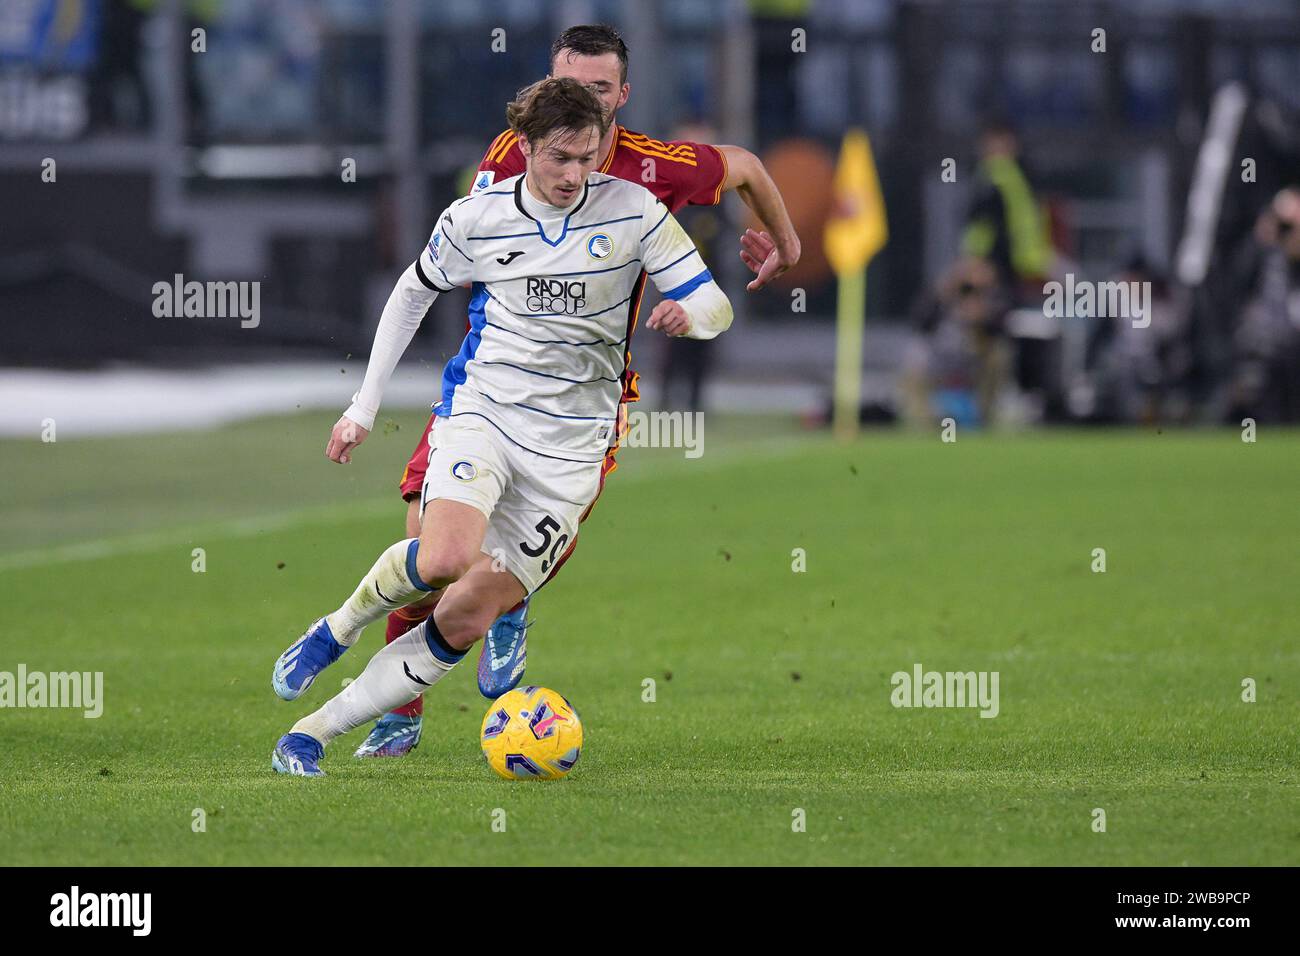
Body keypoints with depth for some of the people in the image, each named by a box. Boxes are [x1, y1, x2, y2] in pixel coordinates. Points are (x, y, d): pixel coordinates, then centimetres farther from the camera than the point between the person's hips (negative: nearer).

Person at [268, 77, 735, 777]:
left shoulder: (632, 211, -5)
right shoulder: (476, 218, -2)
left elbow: (715, 307, -2)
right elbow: (413, 292, 15)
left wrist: (688, 314, -28)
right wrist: (364, 406, 13)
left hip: (569, 444, 1)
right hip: (481, 410, -1)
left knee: (465, 621, -9)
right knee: (445, 558, -31)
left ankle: (312, 734, -1)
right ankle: (335, 631, -1)